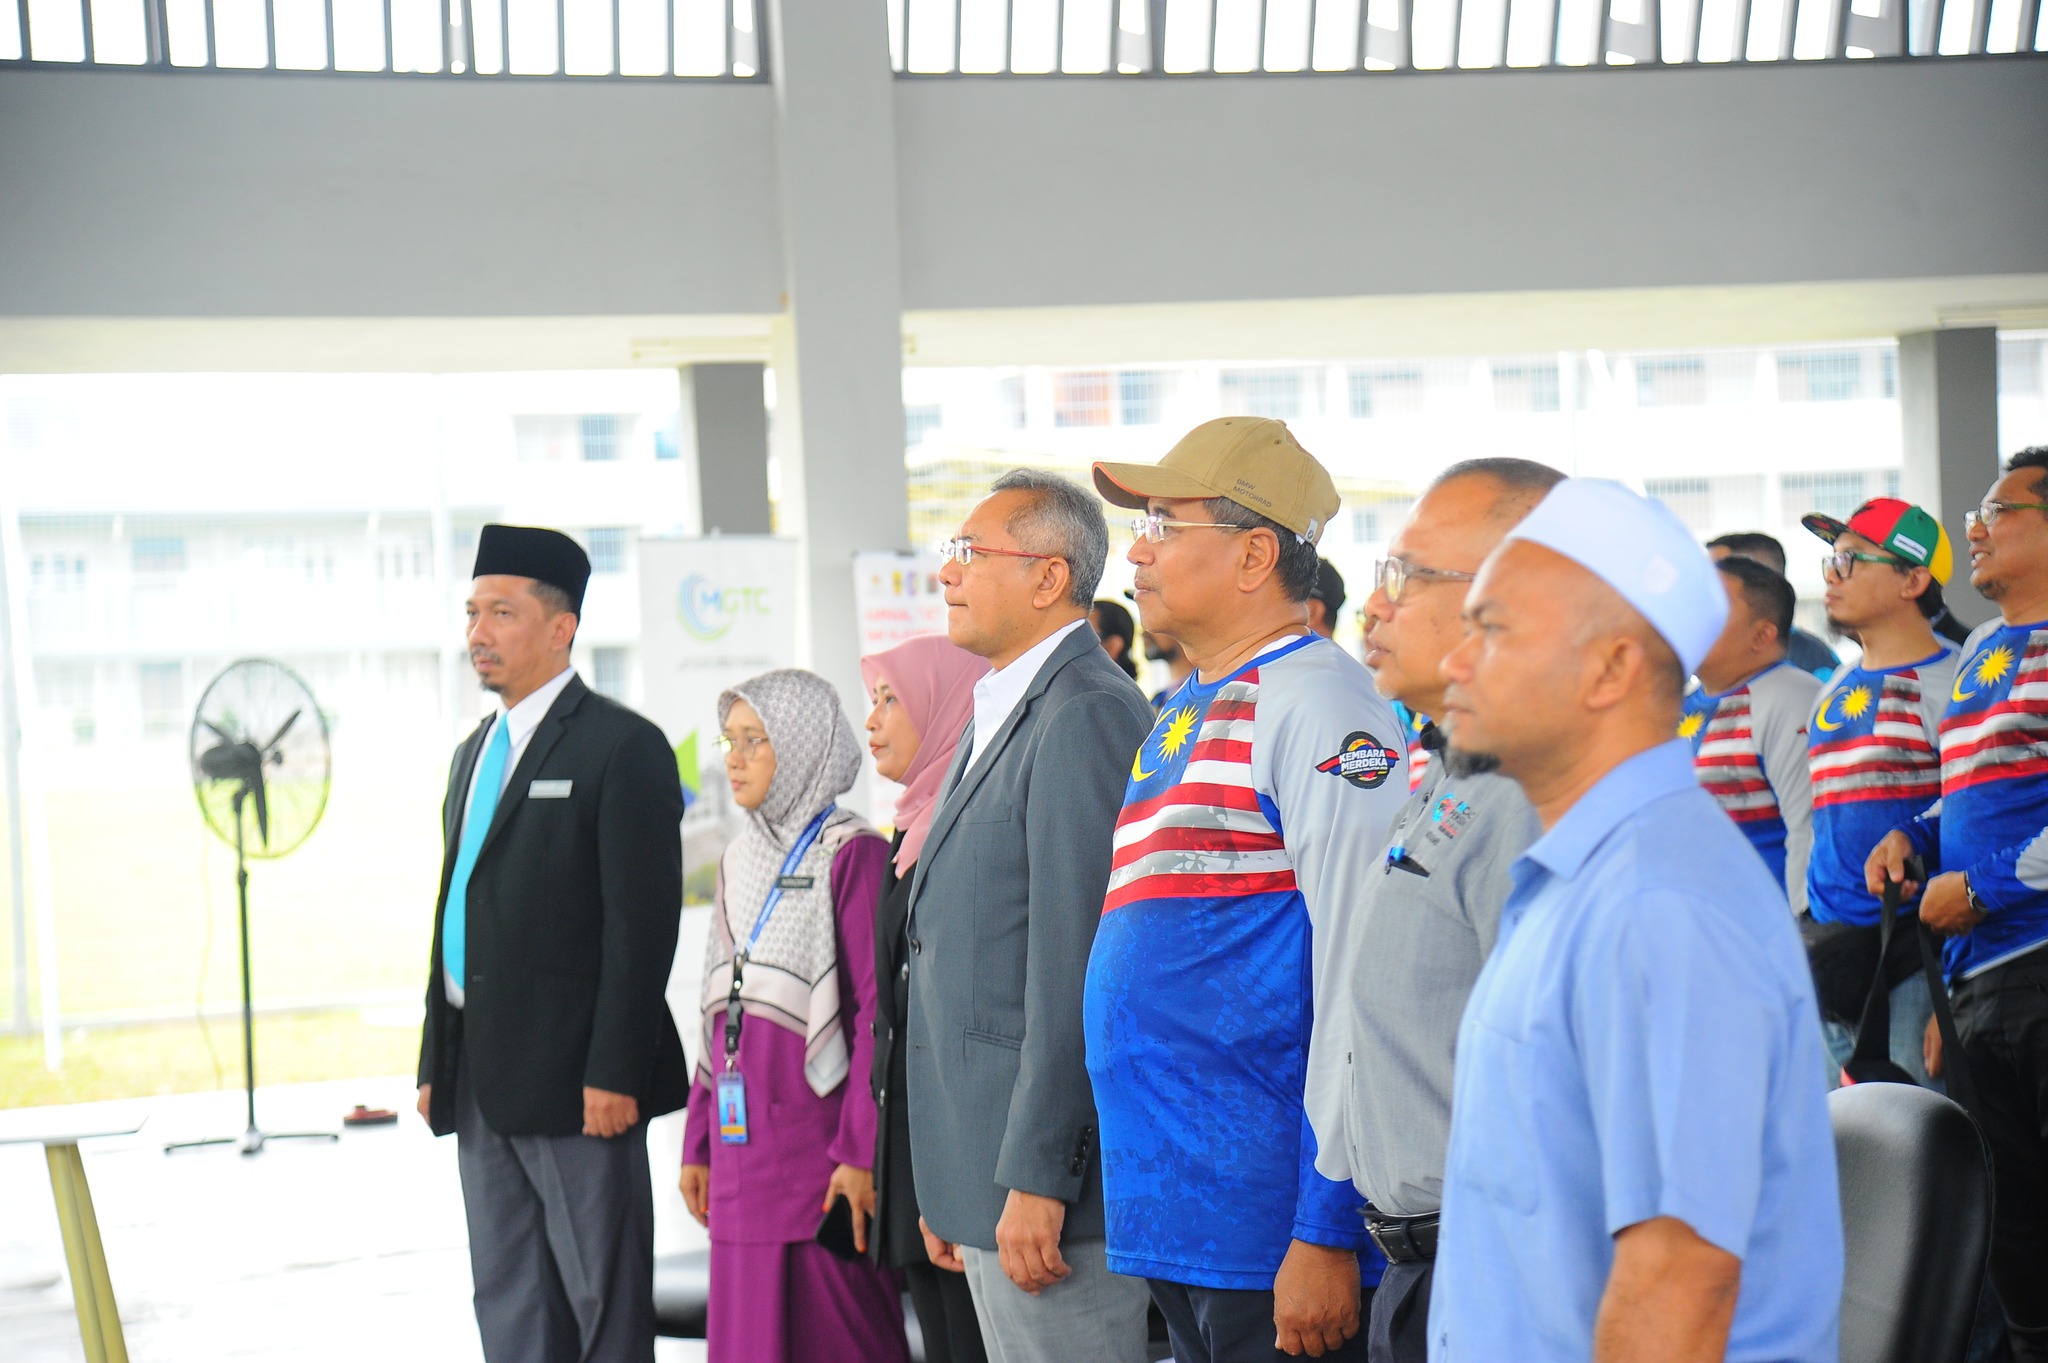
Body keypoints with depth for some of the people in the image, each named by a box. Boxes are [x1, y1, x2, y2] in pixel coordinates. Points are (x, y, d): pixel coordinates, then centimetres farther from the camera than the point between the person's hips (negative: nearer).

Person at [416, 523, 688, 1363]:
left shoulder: (622, 747, -8)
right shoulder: (476, 752, 18)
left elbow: (643, 922, -14)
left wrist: (613, 1074, -19)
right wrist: (436, 1064, 15)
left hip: (573, 1078, -8)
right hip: (480, 1082, 9)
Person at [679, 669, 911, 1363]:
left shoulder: (850, 855, -7)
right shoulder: (740, 860, 15)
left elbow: (876, 1013, -12)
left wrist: (860, 1152, -16)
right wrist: (697, 1144, 14)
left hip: (817, 1147, -7)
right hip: (744, 1146, 7)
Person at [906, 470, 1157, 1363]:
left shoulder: (1087, 717, -14)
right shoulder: (997, 717, 18)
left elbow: (1076, 967, -20)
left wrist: (1035, 1180, -21)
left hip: (1054, 1183, -10)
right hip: (988, 1174, 10)